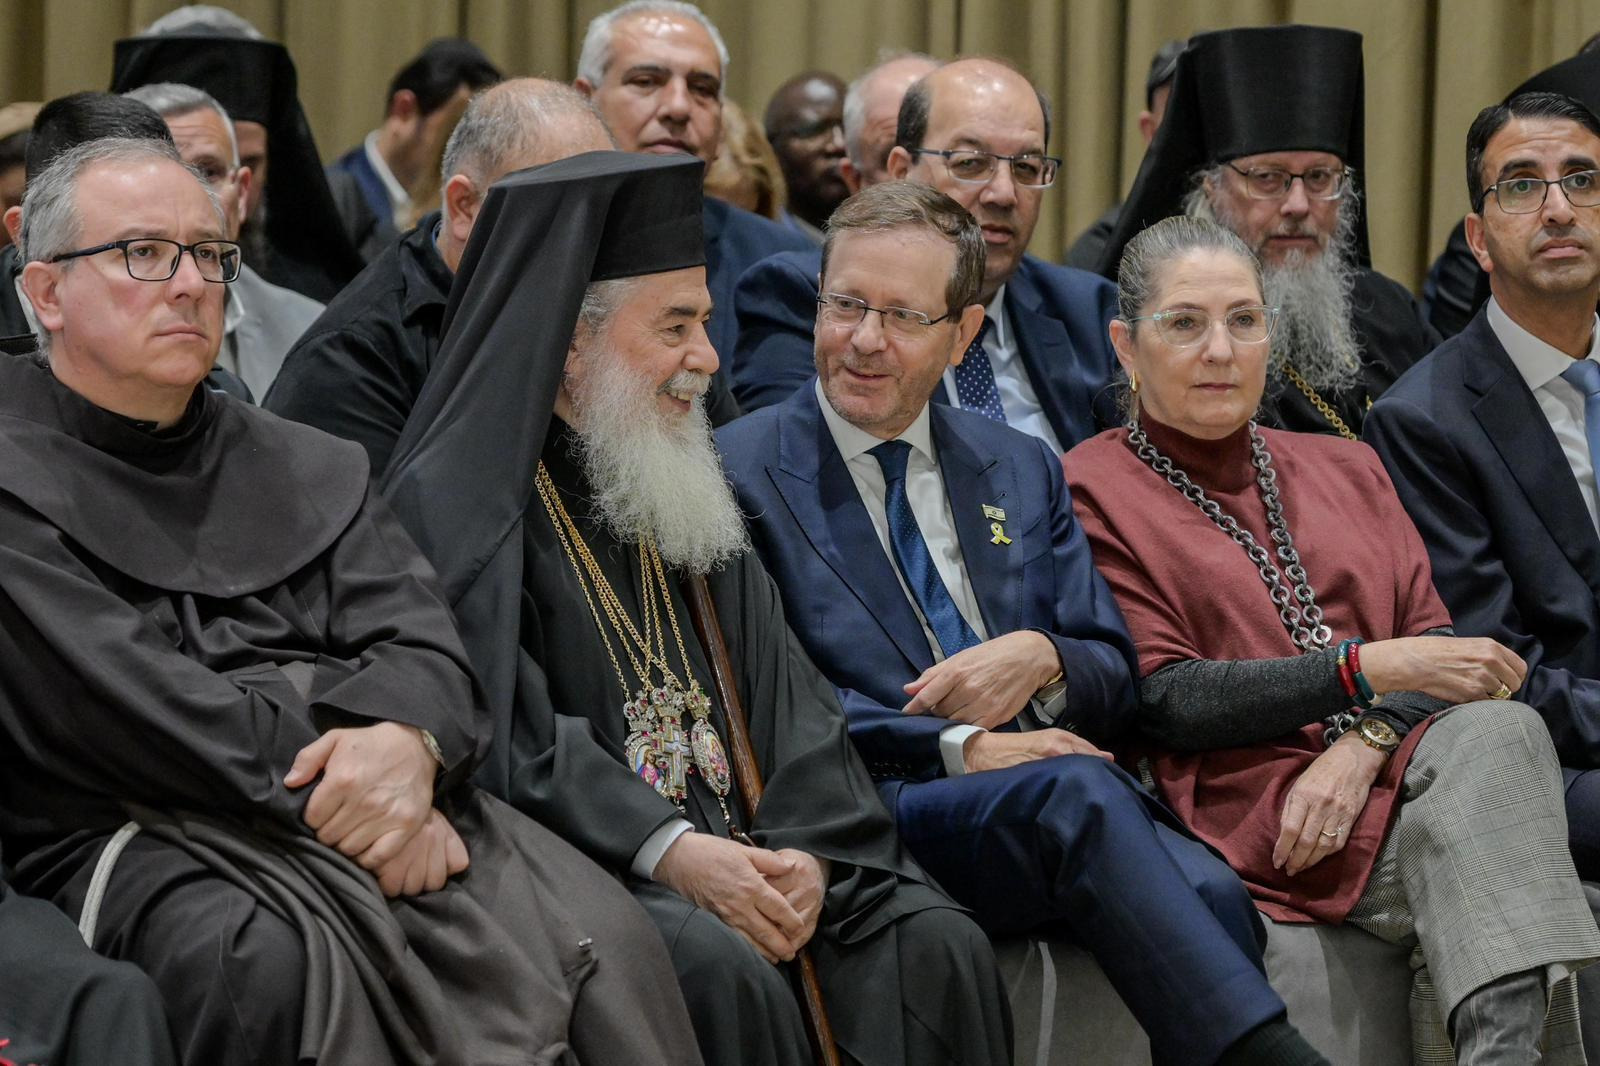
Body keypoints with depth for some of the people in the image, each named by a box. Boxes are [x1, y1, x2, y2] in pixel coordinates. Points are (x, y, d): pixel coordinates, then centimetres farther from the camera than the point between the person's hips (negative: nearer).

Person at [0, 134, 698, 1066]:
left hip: (387, 804, 5)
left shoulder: (308, 469, 22)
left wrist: (406, 740, -16)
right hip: (144, 831, -5)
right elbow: (114, 693, -9)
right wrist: (322, 792, -16)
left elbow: (421, 644, 9)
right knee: (279, 963, -38)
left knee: (607, 937, -23)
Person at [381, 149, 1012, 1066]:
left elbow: (791, 708, 11)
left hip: (733, 854, 6)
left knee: (934, 948, -17)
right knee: (720, 968, -35)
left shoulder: (688, 502, 20)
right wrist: (668, 848, -25)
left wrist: (808, 853, -9)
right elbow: (499, 729, -14)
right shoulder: (454, 500, -2)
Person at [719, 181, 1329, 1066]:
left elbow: (1115, 682, 20)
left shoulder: (1021, 470, 22)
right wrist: (958, 746, -16)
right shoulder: (740, 472, 6)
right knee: (1071, 790, -35)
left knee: (1208, 891, -29)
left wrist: (1043, 660, -5)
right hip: (876, 813, -5)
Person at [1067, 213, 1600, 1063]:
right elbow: (1162, 700, -5)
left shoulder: (1343, 471, 24)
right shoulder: (1091, 491, 6)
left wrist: (1363, 743, -12)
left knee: (1496, 731, -32)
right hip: (1251, 805, -5)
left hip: (1388, 770, 5)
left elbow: (1432, 638, 12)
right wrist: (1370, 669, -14)